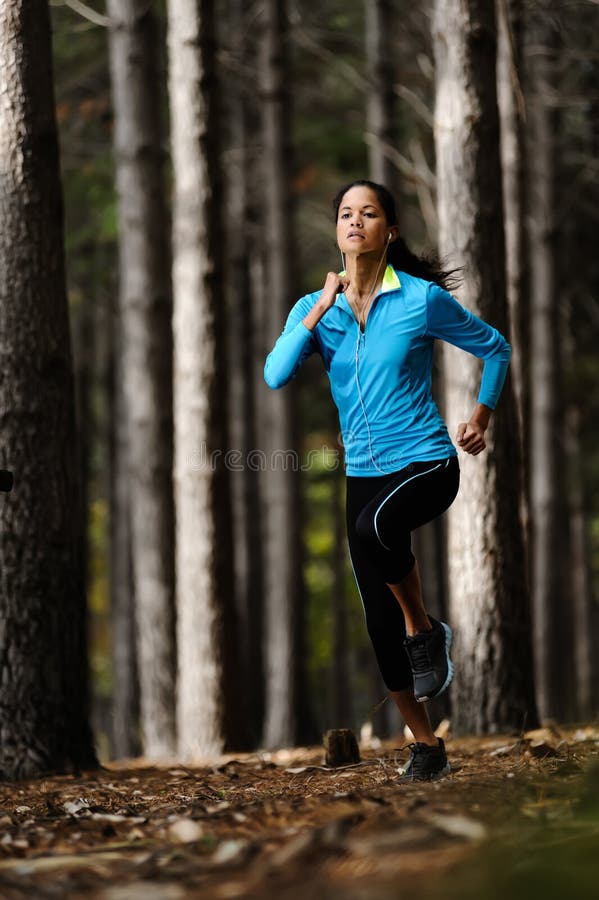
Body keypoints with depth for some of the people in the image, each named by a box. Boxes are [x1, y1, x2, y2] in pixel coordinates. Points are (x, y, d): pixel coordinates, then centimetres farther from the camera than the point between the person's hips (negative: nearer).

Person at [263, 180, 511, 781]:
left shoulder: (422, 300, -5)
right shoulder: (315, 308, 4)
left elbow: (495, 348, 9)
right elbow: (275, 375, -12)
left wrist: (480, 417, 5)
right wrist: (320, 309, -13)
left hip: (426, 462, -5)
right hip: (363, 472, 5)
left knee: (375, 527, -37)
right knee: (380, 622, 3)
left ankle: (425, 630, -12)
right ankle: (424, 745, 16)